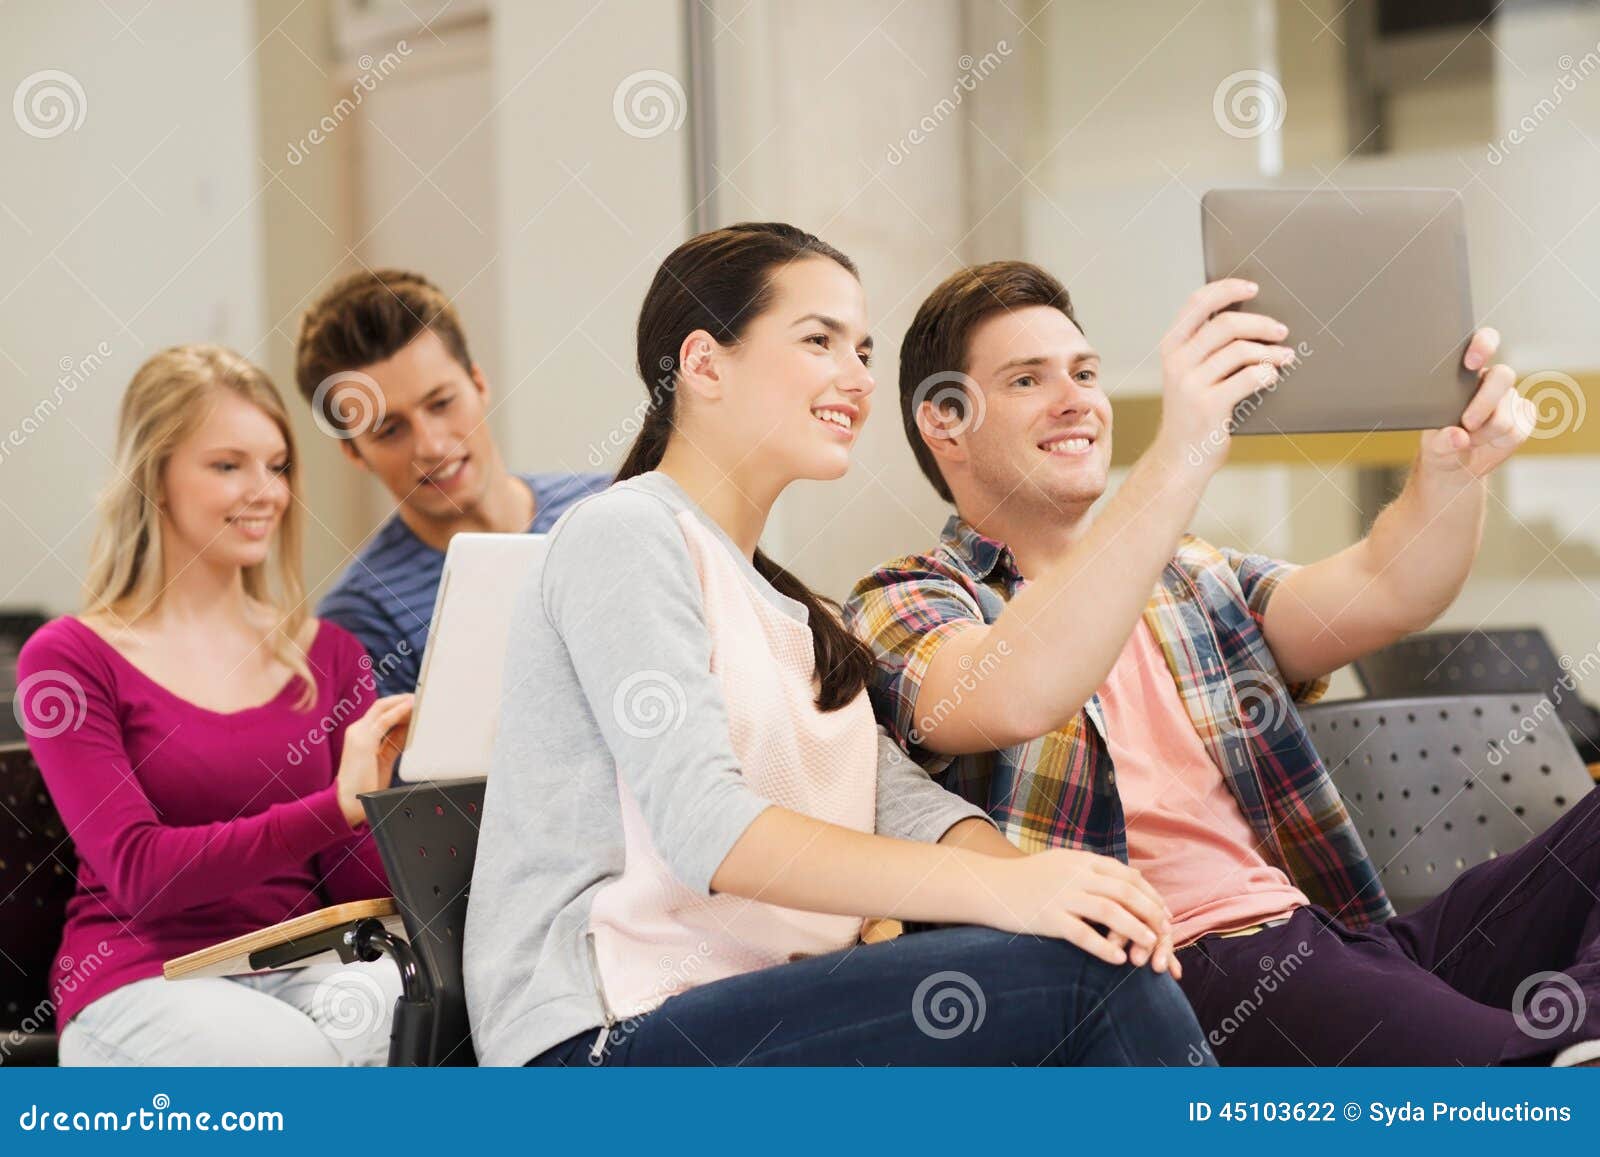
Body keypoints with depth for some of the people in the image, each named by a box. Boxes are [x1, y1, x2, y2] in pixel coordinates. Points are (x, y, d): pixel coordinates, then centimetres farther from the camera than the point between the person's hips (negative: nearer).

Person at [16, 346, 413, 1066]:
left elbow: (361, 883, 10)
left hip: (305, 970, 4)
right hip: (142, 980, -3)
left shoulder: (329, 655, 16)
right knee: (299, 1061, -37)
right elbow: (138, 872, -11)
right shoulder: (70, 658, 2)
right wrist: (335, 806, -23)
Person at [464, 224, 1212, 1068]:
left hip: (766, 1013, 8)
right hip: (612, 1042, -8)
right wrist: (1000, 889, -25)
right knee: (1082, 978, -23)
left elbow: (900, 801, 9)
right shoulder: (623, 537, -4)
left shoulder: (789, 610, 24)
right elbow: (704, 826, -18)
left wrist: (1053, 883, -13)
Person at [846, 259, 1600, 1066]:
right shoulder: (902, 607, 7)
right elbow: (1014, 699, -18)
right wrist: (1180, 457, -26)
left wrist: (1453, 467, -14)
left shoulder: (1197, 580, 27)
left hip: (1340, 938, 8)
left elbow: (1384, 594, 8)